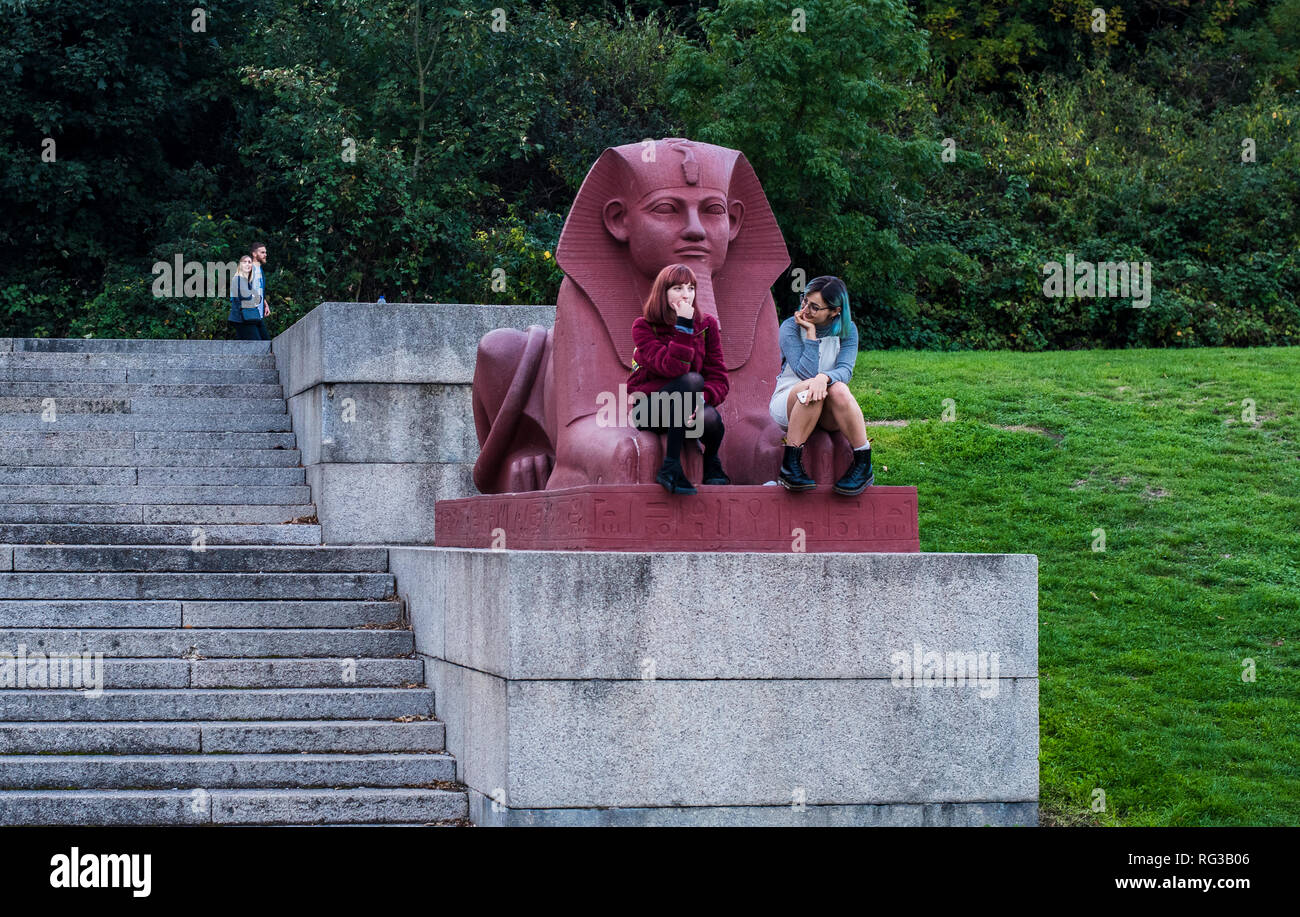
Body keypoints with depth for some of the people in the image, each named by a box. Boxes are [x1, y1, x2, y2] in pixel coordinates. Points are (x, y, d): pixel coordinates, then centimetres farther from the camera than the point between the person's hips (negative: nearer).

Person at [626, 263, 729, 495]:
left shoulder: (706, 325, 1)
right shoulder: (644, 327, -9)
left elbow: (719, 378, -6)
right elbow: (672, 368, -26)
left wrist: (702, 399, -26)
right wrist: (683, 327, -27)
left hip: (686, 408, 3)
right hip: (649, 408, -3)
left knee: (710, 418, -35)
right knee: (692, 380, -34)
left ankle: (711, 463, 4)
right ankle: (671, 467, -32)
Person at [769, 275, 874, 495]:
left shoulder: (847, 330, 0)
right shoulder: (790, 327, -7)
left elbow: (846, 370, -17)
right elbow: (806, 372, -18)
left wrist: (825, 377, -38)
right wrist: (811, 334, -19)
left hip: (830, 414, 2)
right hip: (788, 403, -1)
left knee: (837, 388, -34)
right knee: (810, 387, -35)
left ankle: (864, 466, -28)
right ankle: (789, 465, -34)